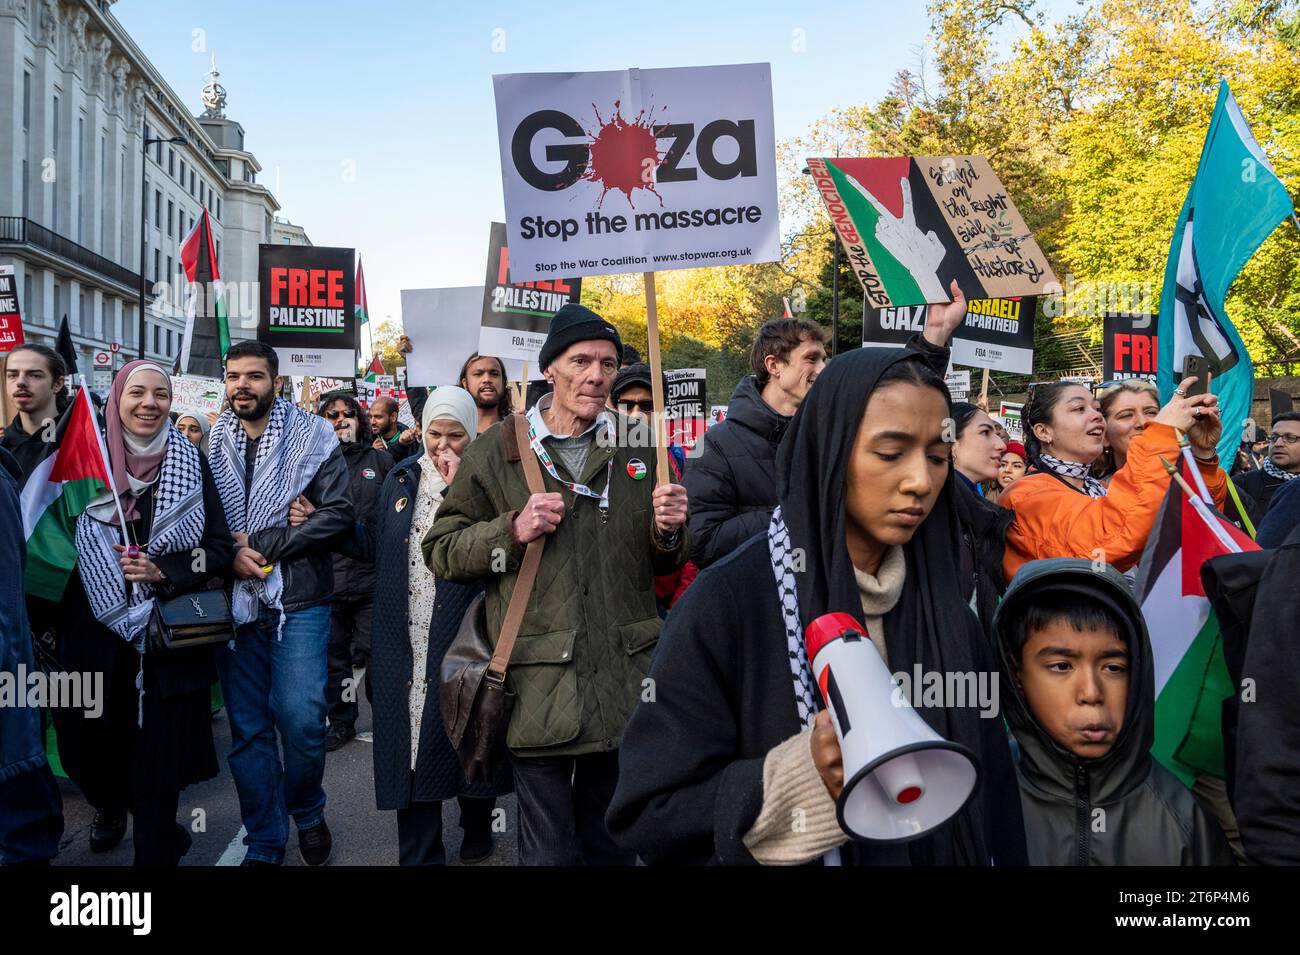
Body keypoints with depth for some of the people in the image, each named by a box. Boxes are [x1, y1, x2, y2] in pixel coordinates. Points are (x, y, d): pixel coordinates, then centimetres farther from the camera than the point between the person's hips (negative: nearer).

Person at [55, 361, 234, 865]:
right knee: (94, 748, 8)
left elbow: (221, 550, 0)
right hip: (97, 634, 1)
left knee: (160, 757, -1)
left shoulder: (190, 462, 1)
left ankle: (156, 850, 20)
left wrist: (162, 571, -14)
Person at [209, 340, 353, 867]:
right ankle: (264, 843, 24)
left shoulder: (312, 436, -2)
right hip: (234, 601, 3)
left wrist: (264, 544, -13)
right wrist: (230, 555, -9)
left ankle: (307, 812, 24)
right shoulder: (210, 442, 7)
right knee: (248, 729, 8)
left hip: (298, 603, -3)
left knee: (301, 721, -6)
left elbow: (338, 512, -9)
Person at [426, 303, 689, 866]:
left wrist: (669, 531, -7)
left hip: (625, 684, 3)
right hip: (538, 688, -3)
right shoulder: (497, 450, -1)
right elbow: (441, 552, 1)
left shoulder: (637, 449, 8)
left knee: (614, 844, 19)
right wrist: (513, 530, -15)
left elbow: (664, 564, 16)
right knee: (550, 851, 7)